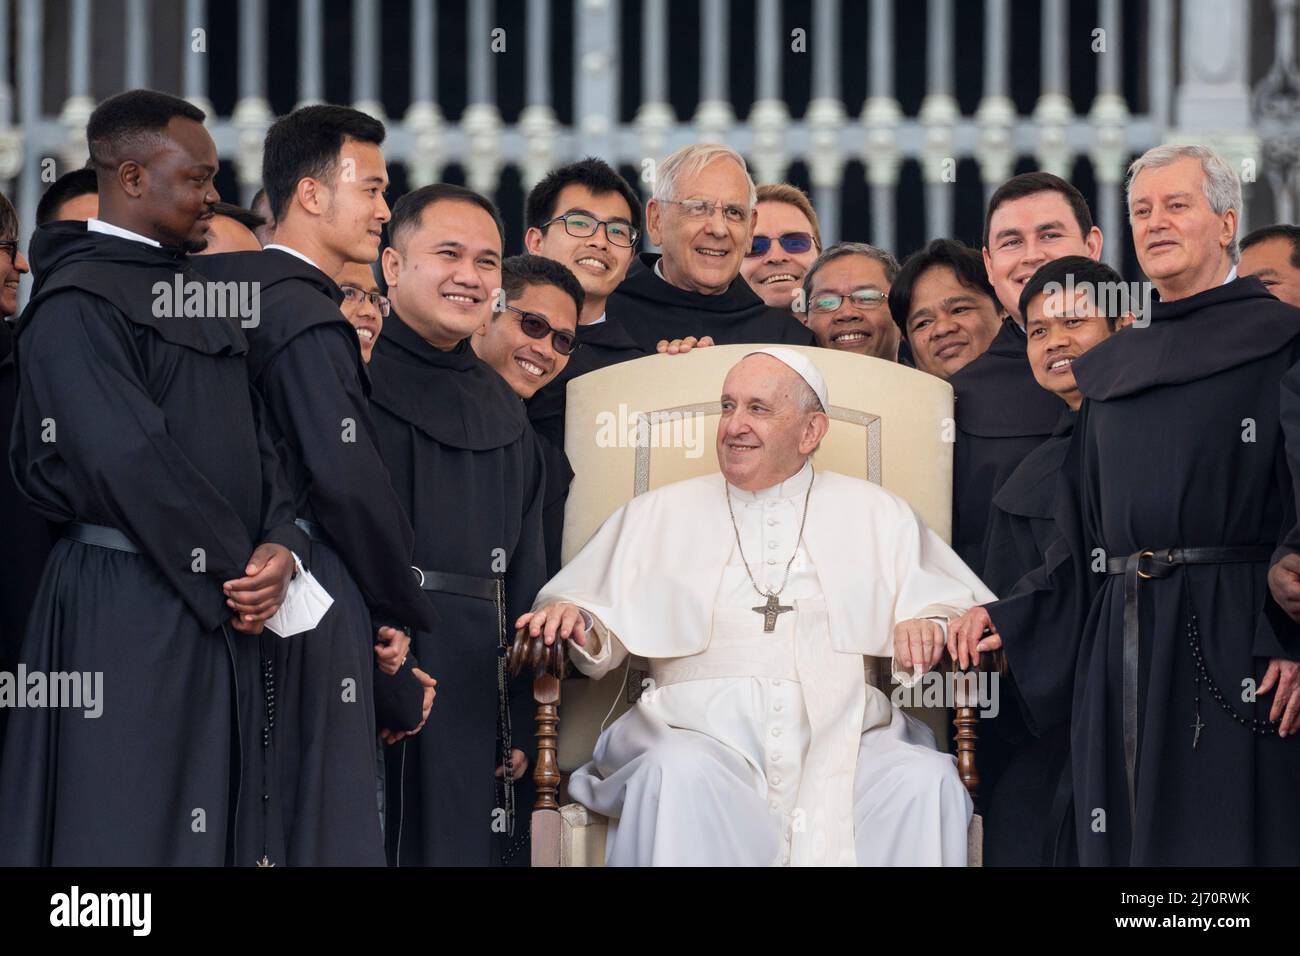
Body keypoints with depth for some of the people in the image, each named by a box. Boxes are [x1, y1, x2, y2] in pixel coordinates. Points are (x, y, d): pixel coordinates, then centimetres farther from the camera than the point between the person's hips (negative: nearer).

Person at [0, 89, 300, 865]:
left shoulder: (196, 289, 15)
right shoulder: (80, 304, -12)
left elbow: (252, 435, 11)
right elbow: (131, 461, -19)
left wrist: (277, 544, -7)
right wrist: (239, 567, -12)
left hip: (219, 600, 8)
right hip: (131, 605, -8)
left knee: (216, 822, 10)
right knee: (129, 822, -3)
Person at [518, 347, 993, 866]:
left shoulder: (875, 515, 20)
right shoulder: (658, 515, 20)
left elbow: (955, 605, 12)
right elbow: (602, 637, 15)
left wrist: (928, 624, -11)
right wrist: (576, 624, -8)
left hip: (846, 740, 1)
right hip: (704, 735, -1)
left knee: (930, 782, -30)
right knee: (676, 776, -37)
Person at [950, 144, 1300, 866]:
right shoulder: (1107, 368, 18)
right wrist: (1006, 618, 5)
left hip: (1232, 639, -5)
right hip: (1118, 648, 5)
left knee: (1231, 838, -6)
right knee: (1128, 841, 6)